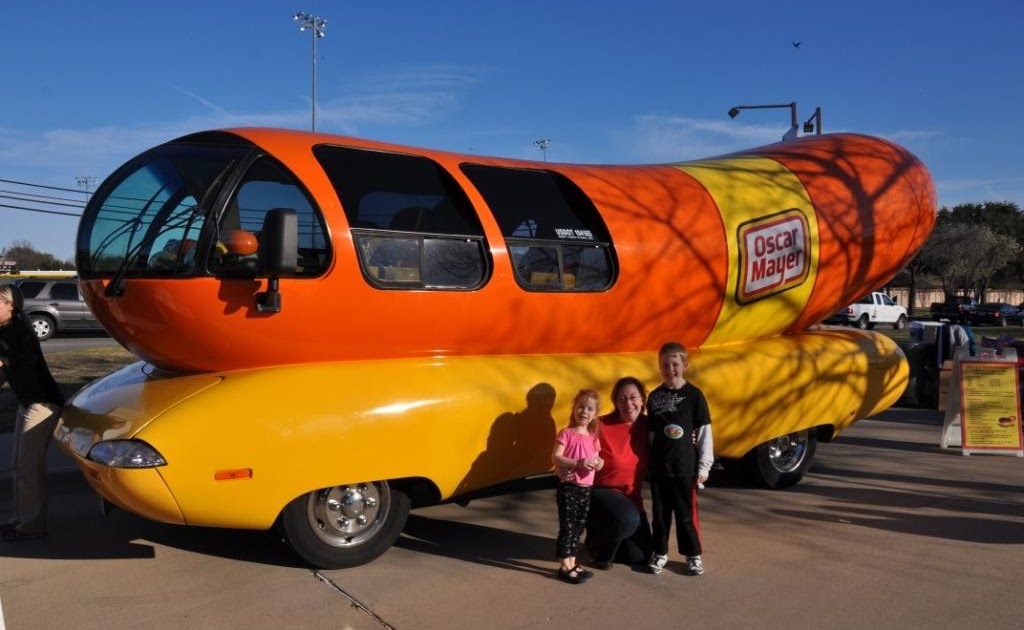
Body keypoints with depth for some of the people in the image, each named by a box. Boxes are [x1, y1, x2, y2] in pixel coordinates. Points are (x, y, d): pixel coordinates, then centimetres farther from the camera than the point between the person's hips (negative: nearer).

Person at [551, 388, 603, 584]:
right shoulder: (566, 434, -9)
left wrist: (598, 463, -9)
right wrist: (578, 463, -27)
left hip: (586, 488, 6)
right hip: (568, 487, -6)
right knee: (567, 527, -3)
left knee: (578, 527, 13)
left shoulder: (593, 438, 10)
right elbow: (555, 458, -16)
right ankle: (565, 567, 5)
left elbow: (596, 460, 15)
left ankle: (572, 563, 24)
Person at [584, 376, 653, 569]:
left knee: (639, 556, 5)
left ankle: (601, 535, 33)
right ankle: (600, 547, -3)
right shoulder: (601, 426, -20)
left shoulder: (647, 426, -4)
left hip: (631, 497, 6)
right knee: (627, 519, -36)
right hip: (599, 492, -6)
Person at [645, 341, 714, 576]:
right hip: (659, 466, 3)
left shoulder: (694, 394, -5)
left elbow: (705, 432, -4)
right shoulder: (654, 396, 6)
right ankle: (660, 553, 25)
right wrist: (650, 458, 6)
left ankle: (694, 555, 20)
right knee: (659, 512, 11)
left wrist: (704, 466, -6)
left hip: (685, 466, -3)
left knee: (686, 512, 5)